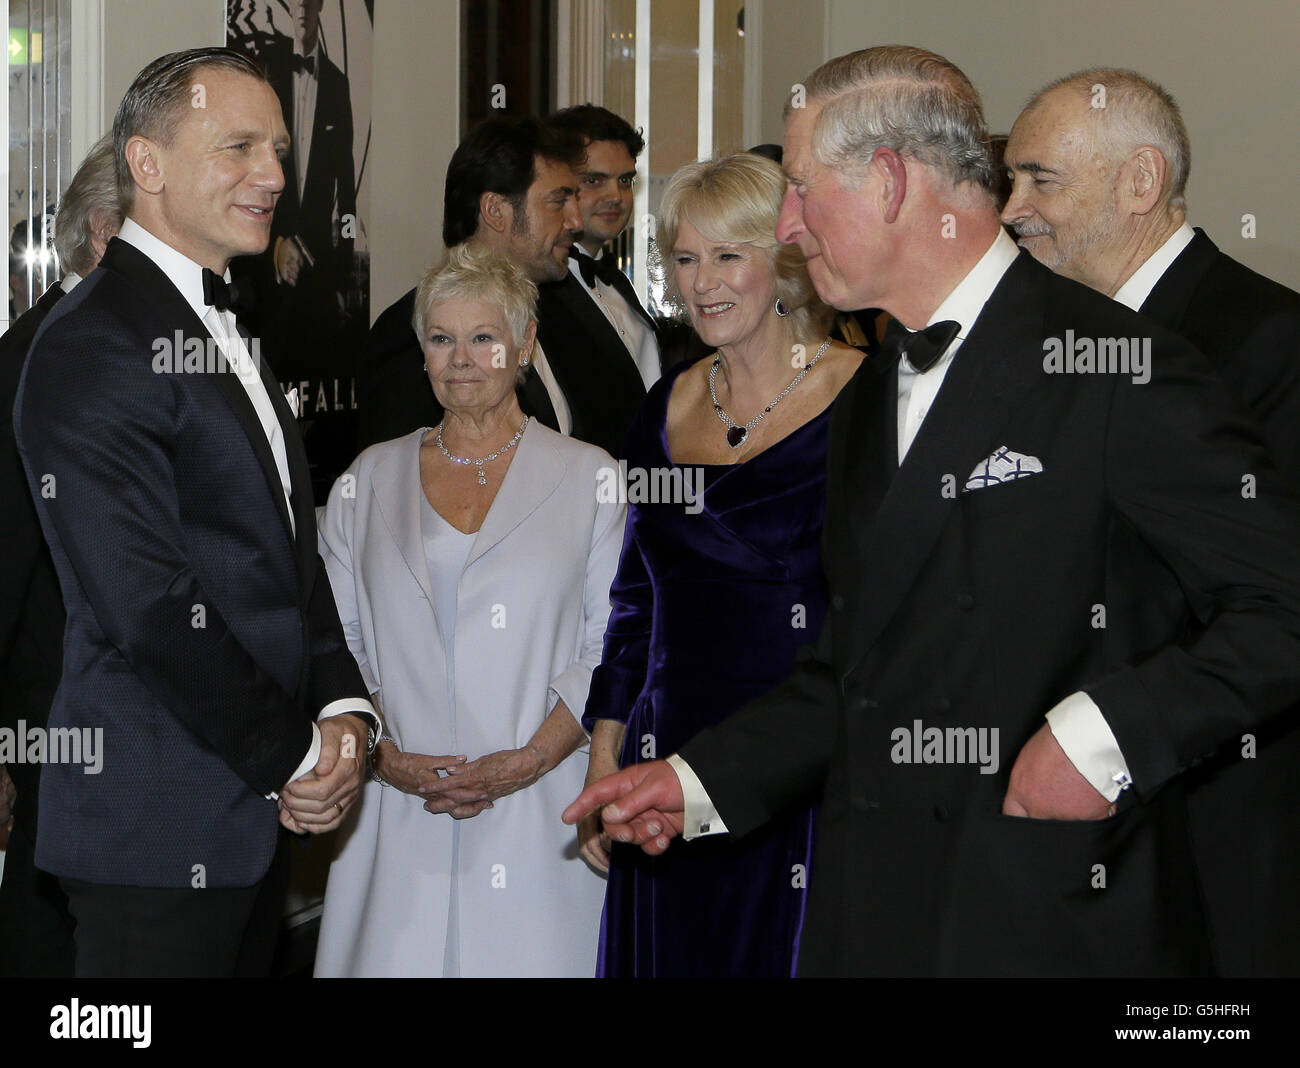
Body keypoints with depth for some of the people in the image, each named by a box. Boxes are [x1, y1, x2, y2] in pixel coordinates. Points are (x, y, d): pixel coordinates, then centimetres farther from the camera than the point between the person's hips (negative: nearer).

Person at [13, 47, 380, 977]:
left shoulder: (227, 331, 16)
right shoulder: (94, 348, -16)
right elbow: (148, 610, -21)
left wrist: (341, 710, -1)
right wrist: (292, 758, -13)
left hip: (260, 806, 9)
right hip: (159, 828, -9)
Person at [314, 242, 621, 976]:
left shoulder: (591, 480, 5)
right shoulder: (368, 483, 13)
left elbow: (612, 651, 0)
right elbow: (334, 644, 10)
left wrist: (527, 761, -12)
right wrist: (386, 758, -5)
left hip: (537, 812, -2)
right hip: (397, 815, 2)